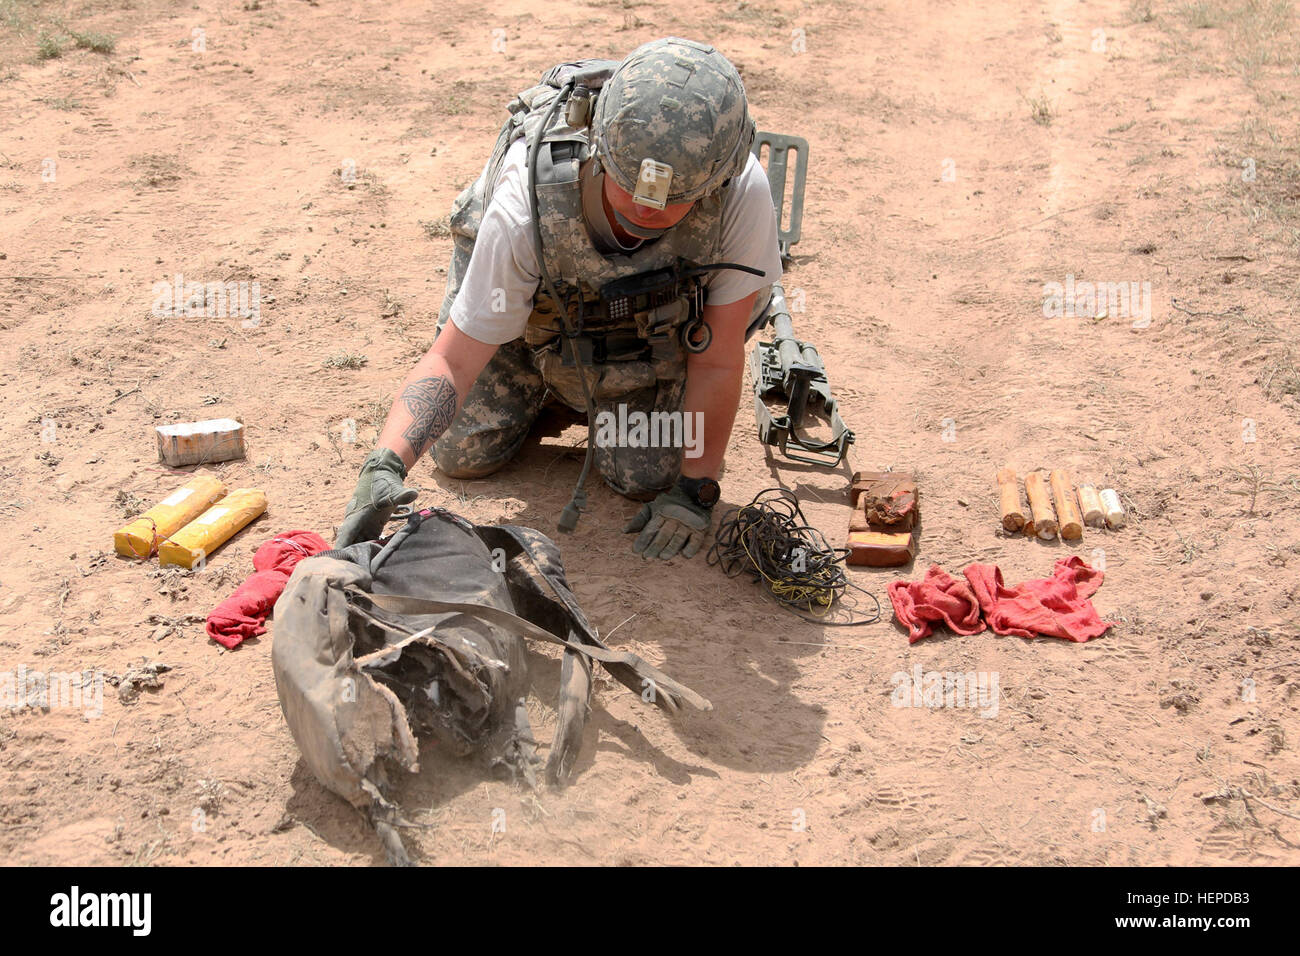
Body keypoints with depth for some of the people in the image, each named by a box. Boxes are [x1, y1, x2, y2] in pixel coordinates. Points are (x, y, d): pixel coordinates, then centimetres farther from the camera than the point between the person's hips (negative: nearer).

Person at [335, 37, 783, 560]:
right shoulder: (523, 208, -41)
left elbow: (718, 360, -25)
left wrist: (695, 490, -20)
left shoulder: (742, 193, -39)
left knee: (644, 476, -9)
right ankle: (544, 384, 31)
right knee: (464, 454, 2)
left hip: (649, 316, 1)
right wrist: (384, 465, -48)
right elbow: (451, 362, -32)